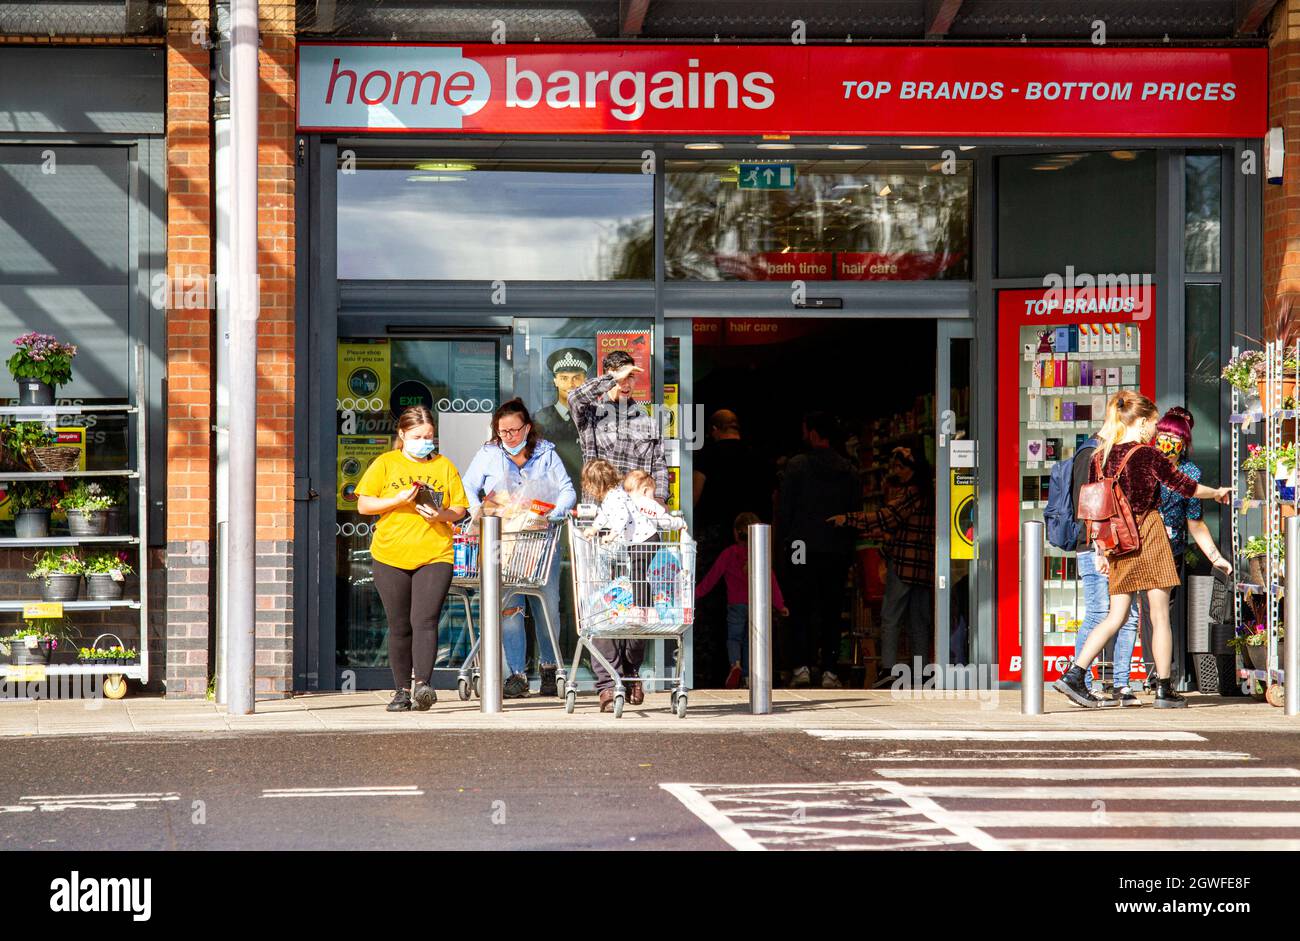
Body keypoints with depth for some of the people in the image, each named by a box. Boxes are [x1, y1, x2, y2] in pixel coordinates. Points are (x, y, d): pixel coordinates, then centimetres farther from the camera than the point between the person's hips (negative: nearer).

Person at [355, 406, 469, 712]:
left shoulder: (444, 466, 10)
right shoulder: (385, 464, 7)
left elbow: (460, 509, 12)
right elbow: (364, 505, 3)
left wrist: (443, 515, -10)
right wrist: (398, 500, -11)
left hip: (434, 556, -1)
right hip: (391, 557, 1)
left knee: (425, 620, -15)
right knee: (399, 626, 5)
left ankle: (422, 684, -24)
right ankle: (402, 690, 12)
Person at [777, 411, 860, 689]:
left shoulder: (796, 465, -5)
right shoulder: (848, 470, 5)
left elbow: (784, 509, -5)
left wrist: (786, 537, 6)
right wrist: (848, 546, 13)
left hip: (804, 548, -3)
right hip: (838, 550, 3)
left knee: (801, 609, 3)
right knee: (832, 611, 5)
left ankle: (802, 667, -5)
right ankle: (829, 671, 0)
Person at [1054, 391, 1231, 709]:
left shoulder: (1100, 457, 6)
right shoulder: (1147, 455, -10)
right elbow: (1182, 485, -3)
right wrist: (1218, 493, 14)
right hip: (1148, 536, -5)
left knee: (1115, 617, 8)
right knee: (1160, 615, 3)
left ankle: (1074, 674, -5)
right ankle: (1164, 689, 6)